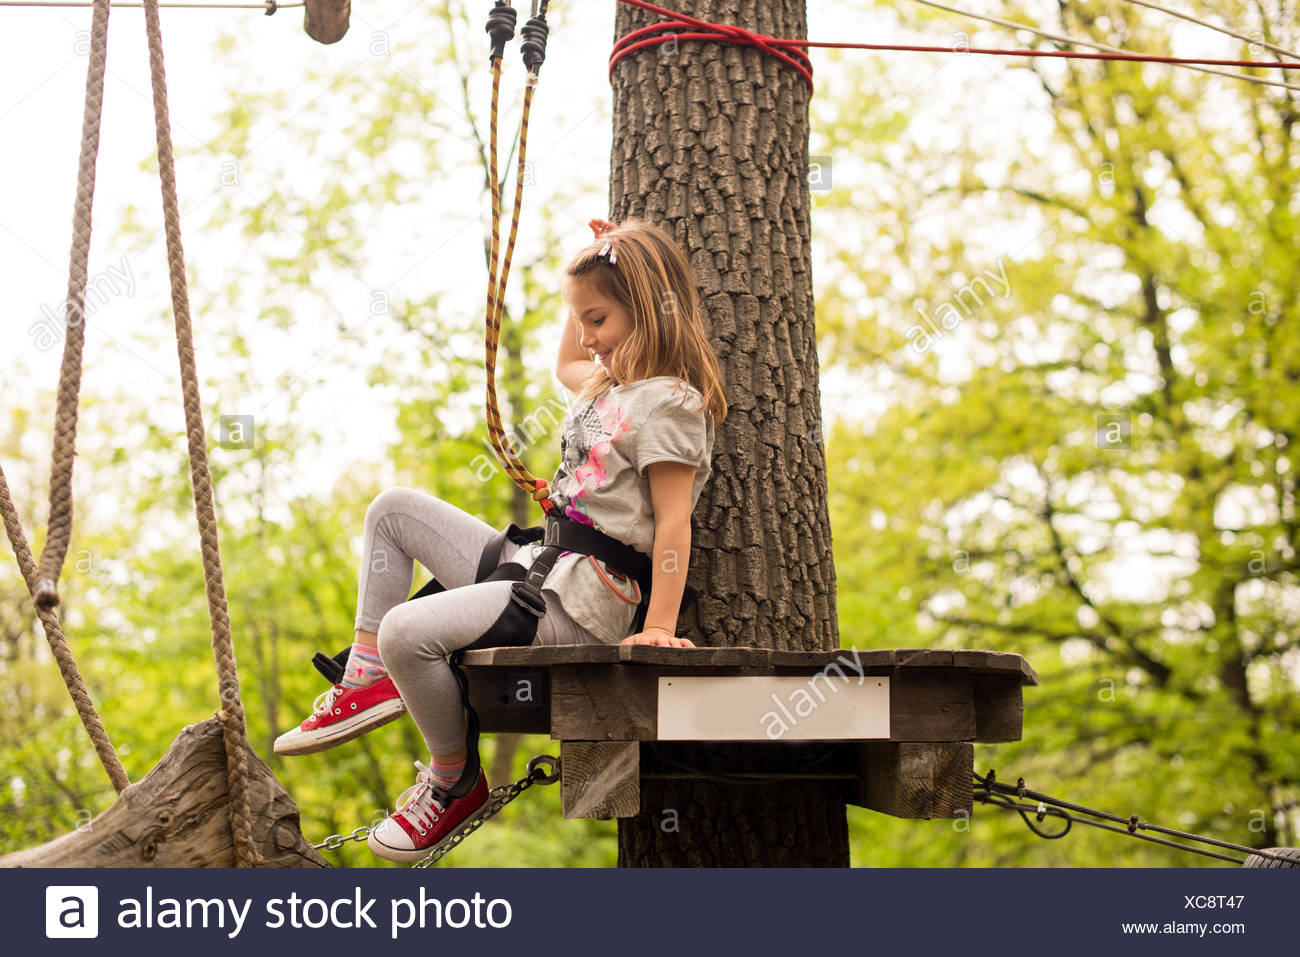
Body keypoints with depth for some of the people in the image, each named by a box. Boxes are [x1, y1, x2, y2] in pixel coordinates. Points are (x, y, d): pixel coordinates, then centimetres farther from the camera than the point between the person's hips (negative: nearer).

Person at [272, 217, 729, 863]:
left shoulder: (667, 403, -13)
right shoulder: (609, 383, 16)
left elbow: (673, 523, -17)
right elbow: (566, 364, 40)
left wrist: (659, 627, -24)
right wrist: (599, 269, 28)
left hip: (576, 604, -10)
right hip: (534, 566, 10)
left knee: (407, 631, -26)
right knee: (394, 508, 14)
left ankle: (454, 785, -2)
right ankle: (367, 683, 9)